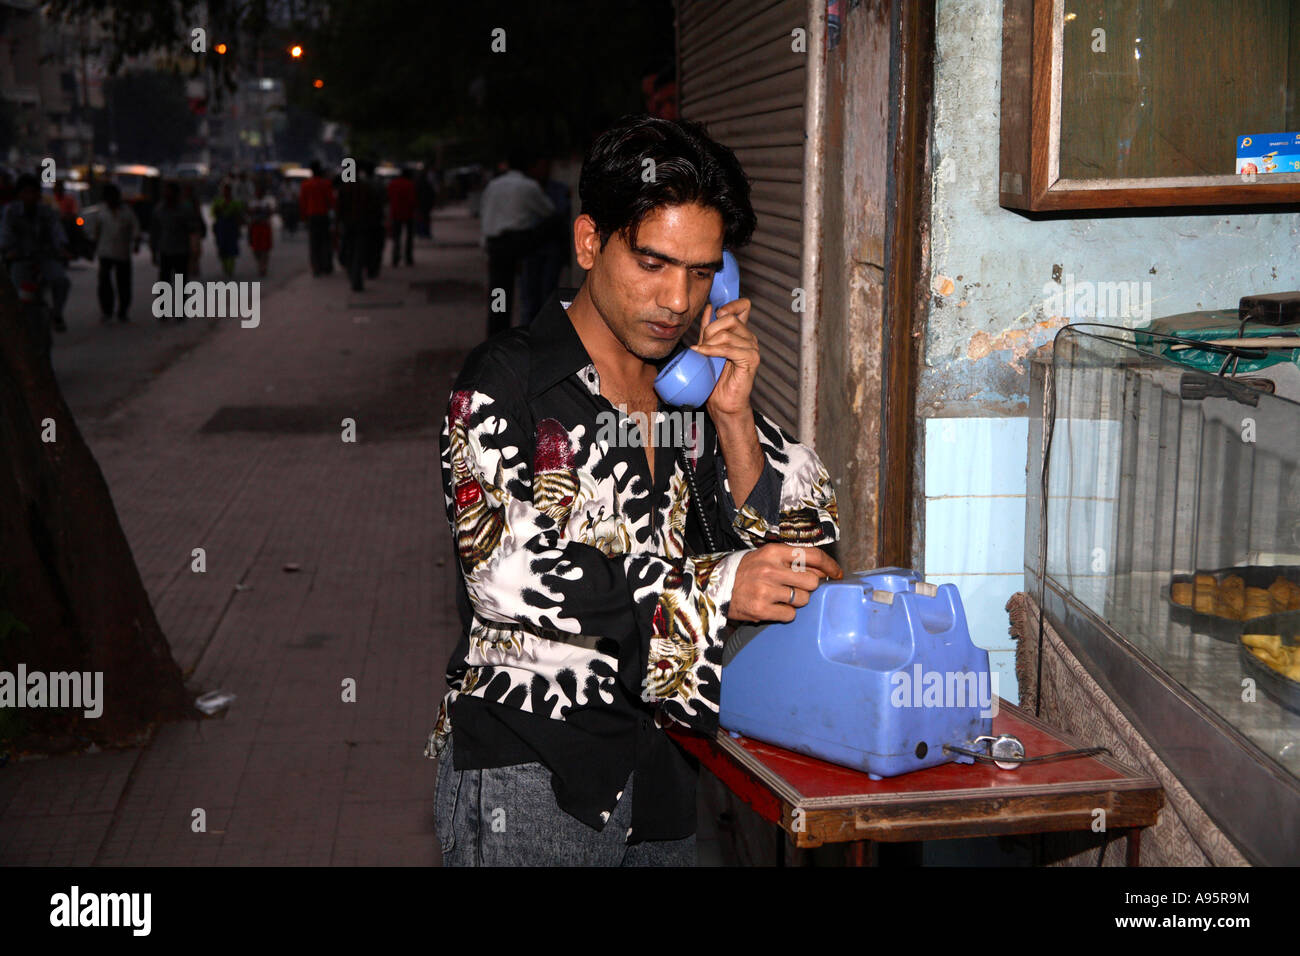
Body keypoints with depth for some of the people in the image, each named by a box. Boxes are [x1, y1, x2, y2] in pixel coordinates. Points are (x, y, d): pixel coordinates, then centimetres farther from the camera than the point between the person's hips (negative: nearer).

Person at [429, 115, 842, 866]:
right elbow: (504, 569, -21)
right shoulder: (506, 381, -8)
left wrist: (734, 417, -9)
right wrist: (714, 588, -24)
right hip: (526, 773, -5)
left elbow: (793, 540, 5)